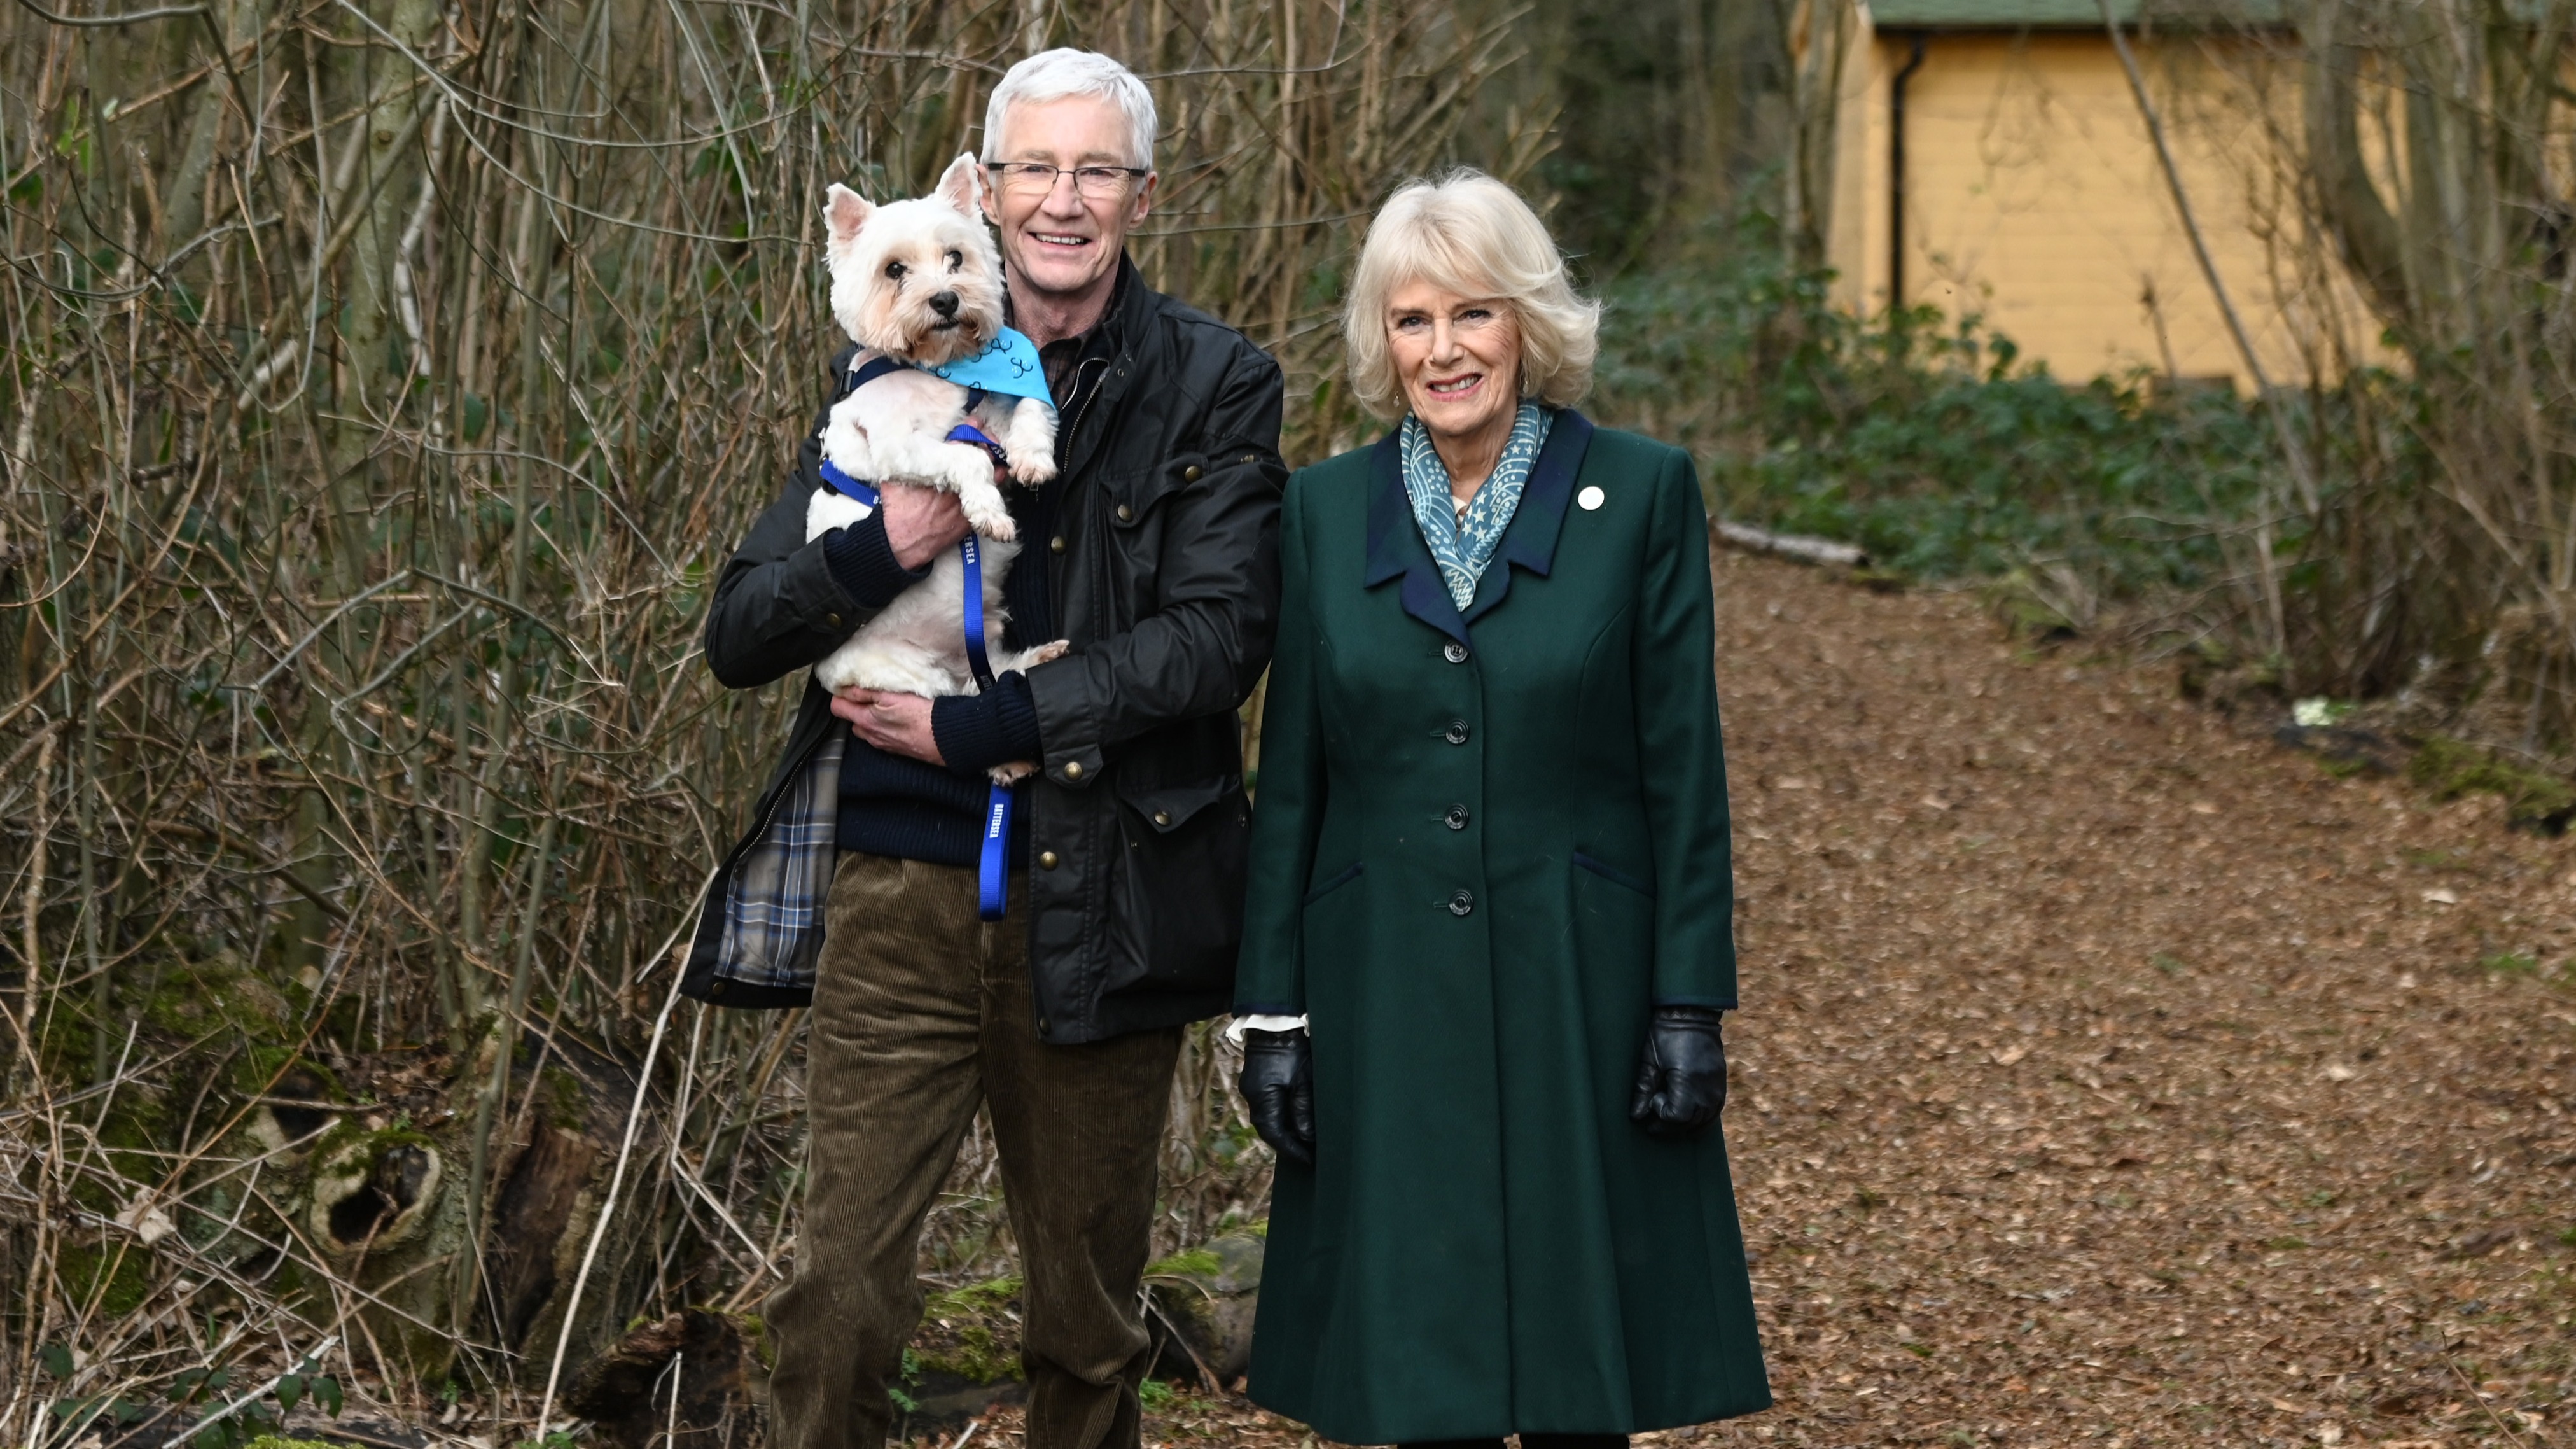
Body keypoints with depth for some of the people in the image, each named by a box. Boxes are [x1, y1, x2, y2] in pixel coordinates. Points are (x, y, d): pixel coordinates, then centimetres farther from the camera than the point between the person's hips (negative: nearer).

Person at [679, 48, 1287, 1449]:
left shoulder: (1214, 387, 1)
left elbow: (1216, 634, -10)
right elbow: (738, 633, 4)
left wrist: (978, 728, -14)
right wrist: (883, 549, -16)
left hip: (1096, 904, -1)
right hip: (898, 896, 1)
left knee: (1089, 1325, 12)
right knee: (837, 1303, -4)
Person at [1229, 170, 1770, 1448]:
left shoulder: (1642, 494, -1)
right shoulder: (1326, 508, 5)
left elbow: (1684, 769, -2)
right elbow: (1290, 780, 7)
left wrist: (1691, 1007, -6)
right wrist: (1271, 1017, 3)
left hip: (1579, 989, -2)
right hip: (1387, 995, 2)